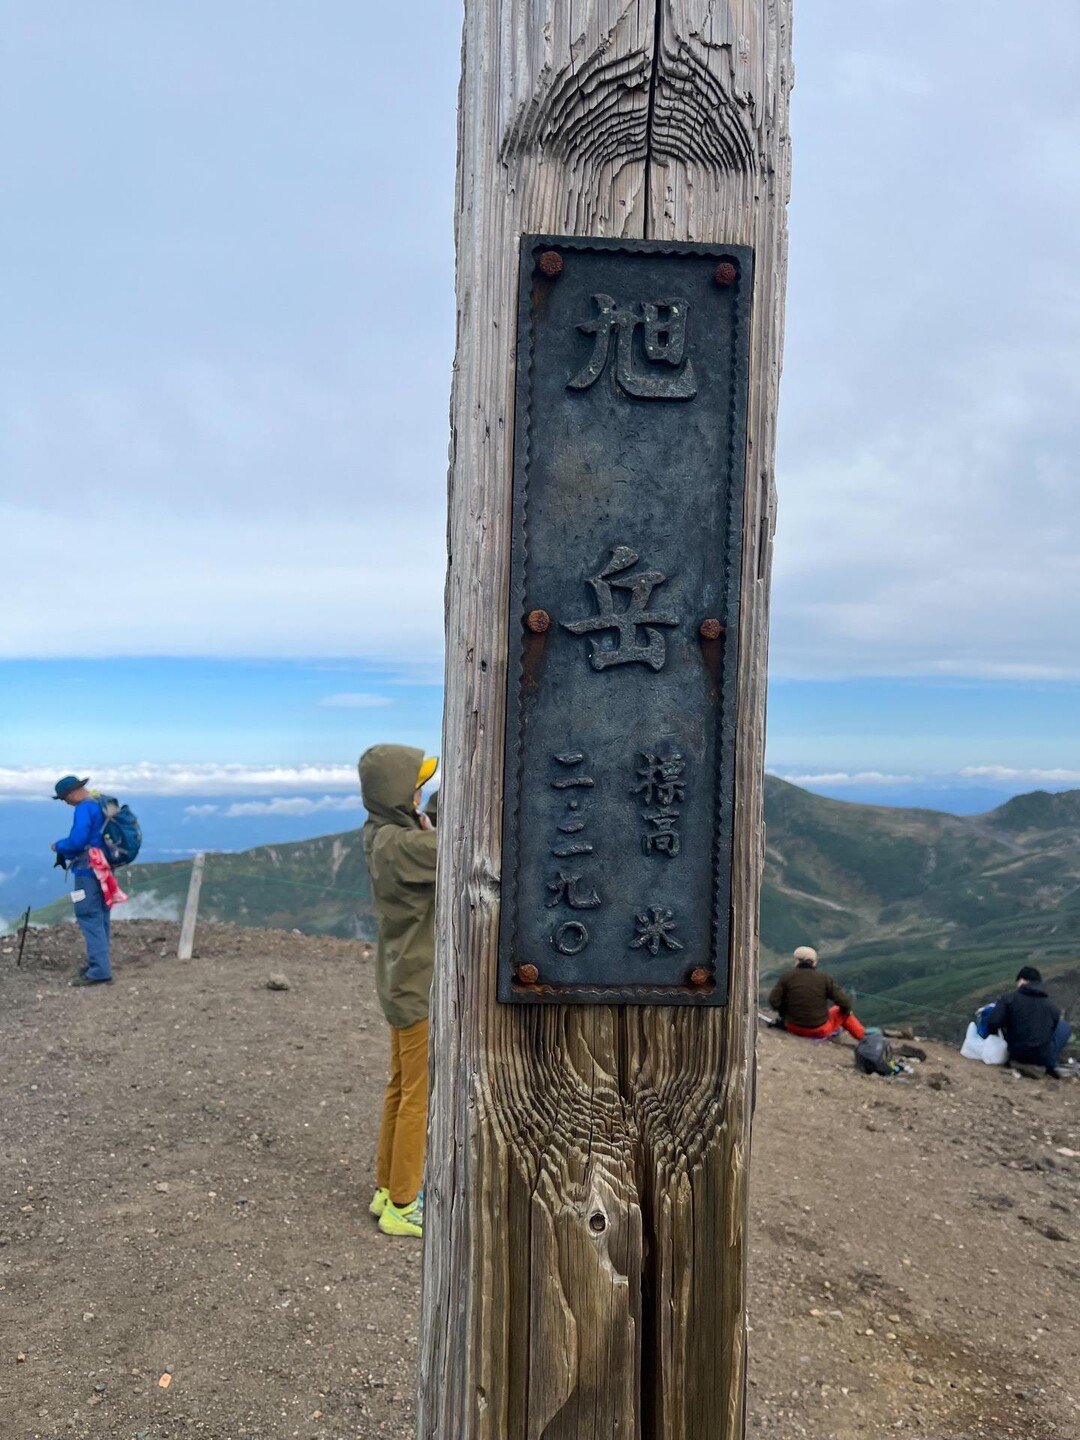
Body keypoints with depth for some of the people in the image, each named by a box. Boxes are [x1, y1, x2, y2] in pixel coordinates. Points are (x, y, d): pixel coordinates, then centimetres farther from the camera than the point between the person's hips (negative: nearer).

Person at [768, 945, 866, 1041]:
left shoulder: (787, 976, -10)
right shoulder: (824, 978, -11)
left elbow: (774, 1001, -11)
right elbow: (844, 1002, -11)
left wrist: (784, 1013, 10)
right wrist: (846, 1010, 13)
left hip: (794, 1027, 1)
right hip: (820, 1030, -1)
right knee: (844, 1014, 27)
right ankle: (864, 1039, 34)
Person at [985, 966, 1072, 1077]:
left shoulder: (1009, 998, -5)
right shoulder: (1051, 1005, 5)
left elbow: (993, 1022, -15)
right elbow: (1052, 1030, 19)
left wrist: (994, 1037, 8)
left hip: (1017, 1055, -1)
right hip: (1043, 1057, 1)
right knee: (1064, 1026, 21)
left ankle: (1021, 1062, 8)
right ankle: (1049, 1065, 9)